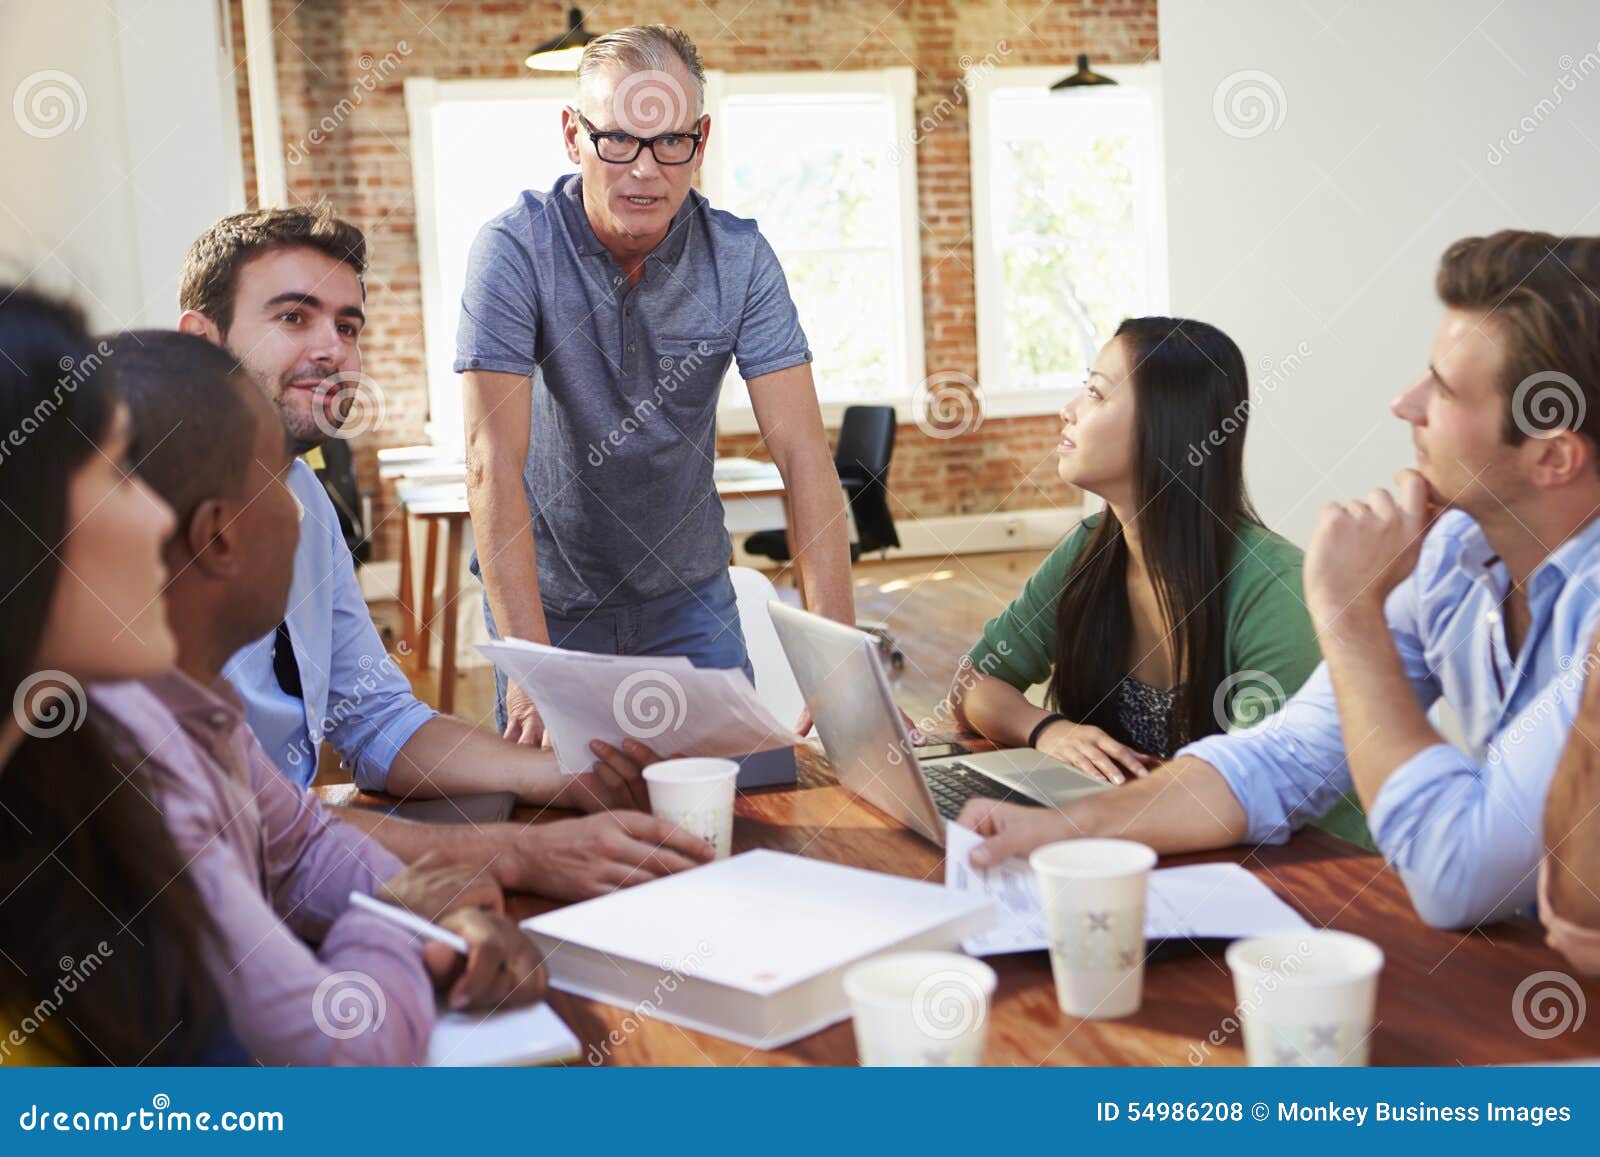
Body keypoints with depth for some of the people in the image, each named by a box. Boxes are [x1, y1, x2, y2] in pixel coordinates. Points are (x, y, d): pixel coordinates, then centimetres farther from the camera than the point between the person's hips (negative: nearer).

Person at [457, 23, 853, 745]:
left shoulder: (740, 258, -12)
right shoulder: (516, 249, -20)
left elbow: (802, 453, -18)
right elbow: (494, 463, -26)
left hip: (689, 596, 2)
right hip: (546, 598, -2)